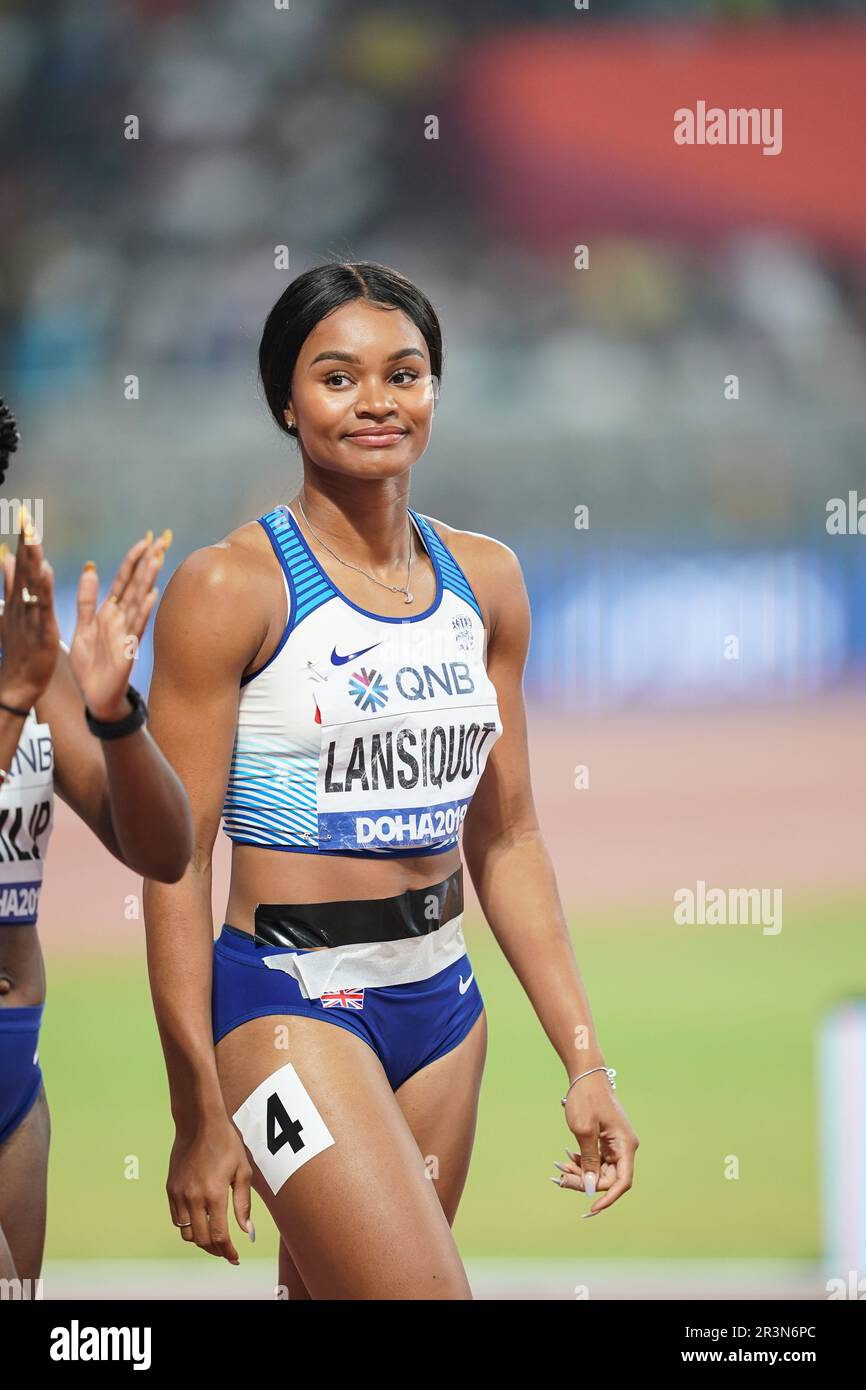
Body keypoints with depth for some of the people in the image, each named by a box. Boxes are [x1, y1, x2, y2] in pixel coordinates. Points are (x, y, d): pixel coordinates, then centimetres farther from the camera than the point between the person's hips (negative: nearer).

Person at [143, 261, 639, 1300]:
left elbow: (505, 842, 14)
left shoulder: (483, 579, 9)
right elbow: (176, 865, -9)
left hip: (442, 1005, 6)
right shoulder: (232, 587, -9)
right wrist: (201, 1117, -12)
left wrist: (583, 1060, 10)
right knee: (422, 1290, -18)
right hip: (290, 1006, -6)